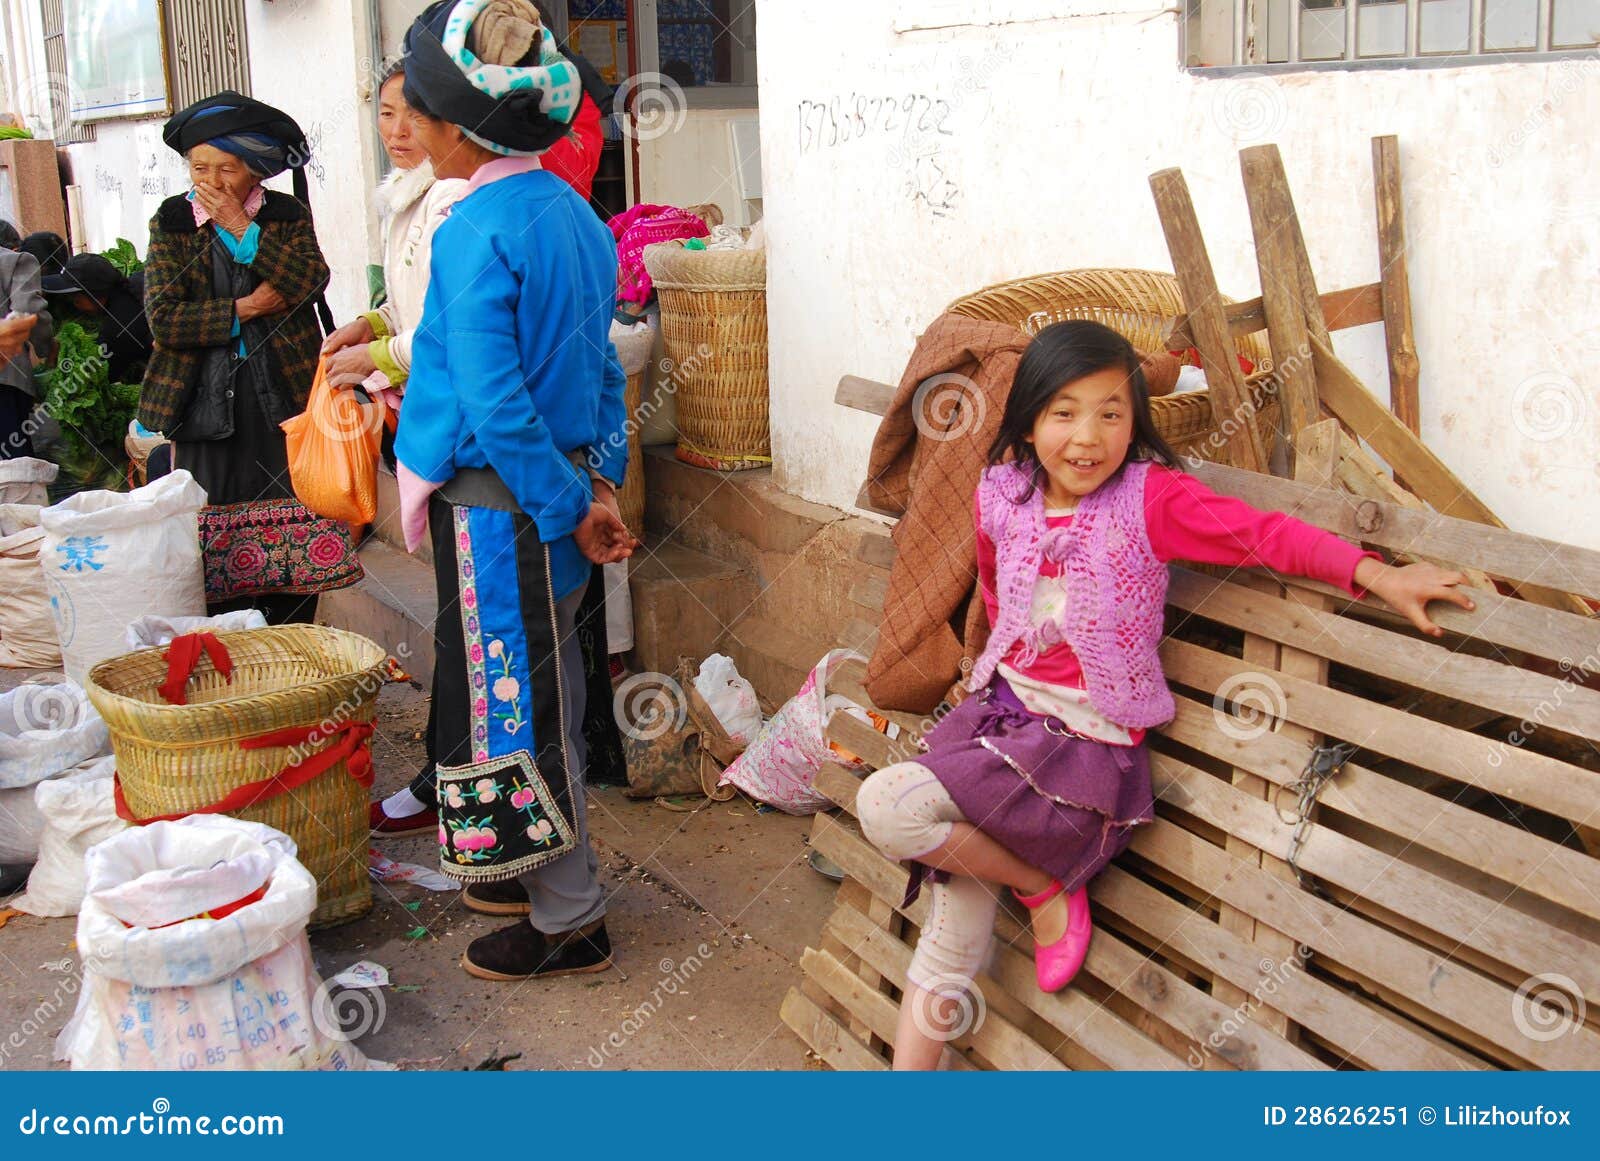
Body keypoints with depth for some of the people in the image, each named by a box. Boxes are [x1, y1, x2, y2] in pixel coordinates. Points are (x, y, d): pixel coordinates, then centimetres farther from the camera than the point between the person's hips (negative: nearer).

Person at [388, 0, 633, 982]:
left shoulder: (477, 232, -18)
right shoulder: (572, 211, 8)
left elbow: (494, 404, -22)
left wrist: (572, 507, -15)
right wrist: (600, 483, 10)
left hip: (499, 504, -9)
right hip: (559, 490, 9)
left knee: (513, 706, 3)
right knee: (545, 696, 19)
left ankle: (571, 922, 13)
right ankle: (538, 870, 35)